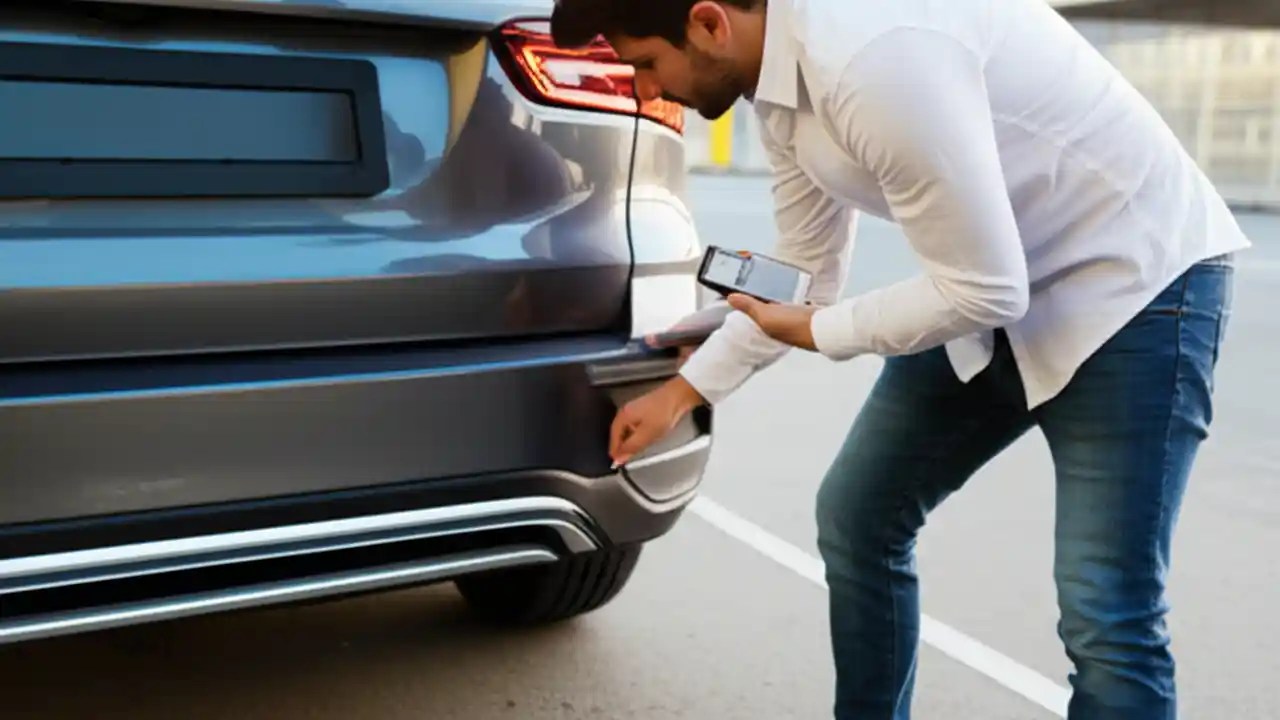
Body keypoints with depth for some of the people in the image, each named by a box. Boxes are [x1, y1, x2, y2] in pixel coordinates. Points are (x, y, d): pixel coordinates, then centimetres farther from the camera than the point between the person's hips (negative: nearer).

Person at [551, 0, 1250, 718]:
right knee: (856, 521, 11)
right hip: (994, 287, 9)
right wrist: (683, 391, 17)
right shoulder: (780, 71, -1)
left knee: (1107, 620, -12)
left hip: (1137, 281, -9)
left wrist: (819, 333, -11)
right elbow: (809, 270, 12)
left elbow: (986, 290, -26)